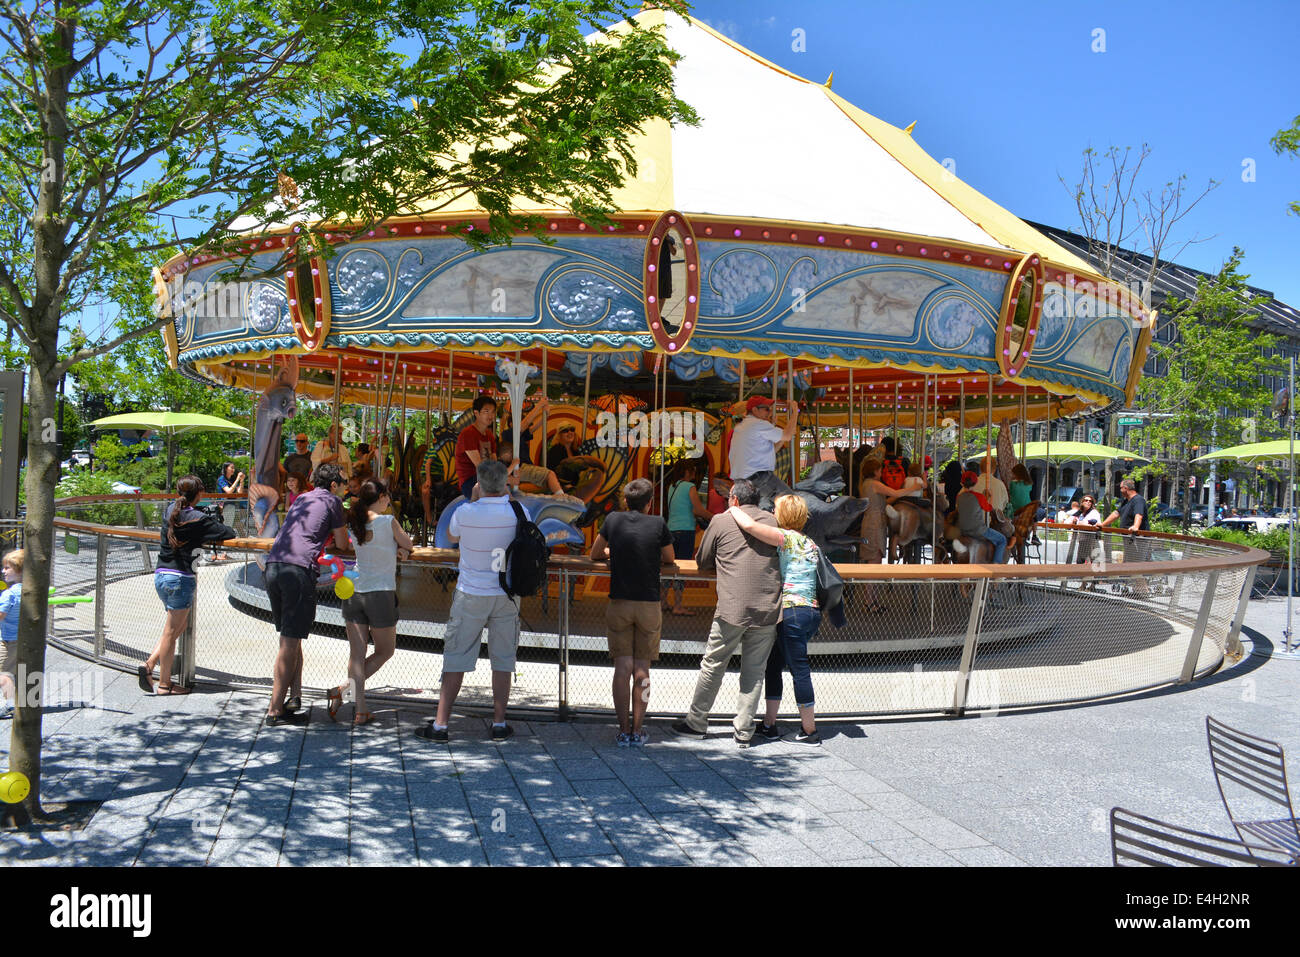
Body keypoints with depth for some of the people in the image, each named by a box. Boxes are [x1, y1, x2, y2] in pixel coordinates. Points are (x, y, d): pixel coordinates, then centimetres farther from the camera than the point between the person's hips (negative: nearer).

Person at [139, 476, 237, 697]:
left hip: (161, 576, 7)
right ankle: (164, 684, 9)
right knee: (172, 631, 1)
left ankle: (149, 664, 9)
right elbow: (228, 533, -9)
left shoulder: (170, 511, 9)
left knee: (178, 626, 20)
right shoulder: (199, 519, -11)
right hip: (181, 578, -7)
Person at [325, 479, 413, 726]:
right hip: (381, 594, -5)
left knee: (357, 654, 8)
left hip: (352, 592, 5)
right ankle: (342, 689, 2)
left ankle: (360, 710, 6)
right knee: (385, 652, 14)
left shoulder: (354, 523, 4)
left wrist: (396, 549, 3)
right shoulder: (388, 521, -10)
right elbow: (409, 546, 2)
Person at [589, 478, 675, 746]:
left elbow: (595, 554, 15)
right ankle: (638, 731, 9)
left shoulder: (613, 520, 1)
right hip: (649, 604, -1)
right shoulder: (658, 524, -2)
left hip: (619, 603, 1)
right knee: (642, 669, 6)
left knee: (623, 667, 3)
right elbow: (669, 559, 13)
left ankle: (624, 731, 3)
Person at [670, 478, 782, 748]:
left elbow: (702, 561, 13)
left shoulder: (721, 521, 3)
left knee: (713, 667, 9)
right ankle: (744, 731, 11)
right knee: (754, 672, 9)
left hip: (732, 609, -3)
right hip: (768, 610, 3)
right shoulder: (773, 521, 10)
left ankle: (696, 723, 19)